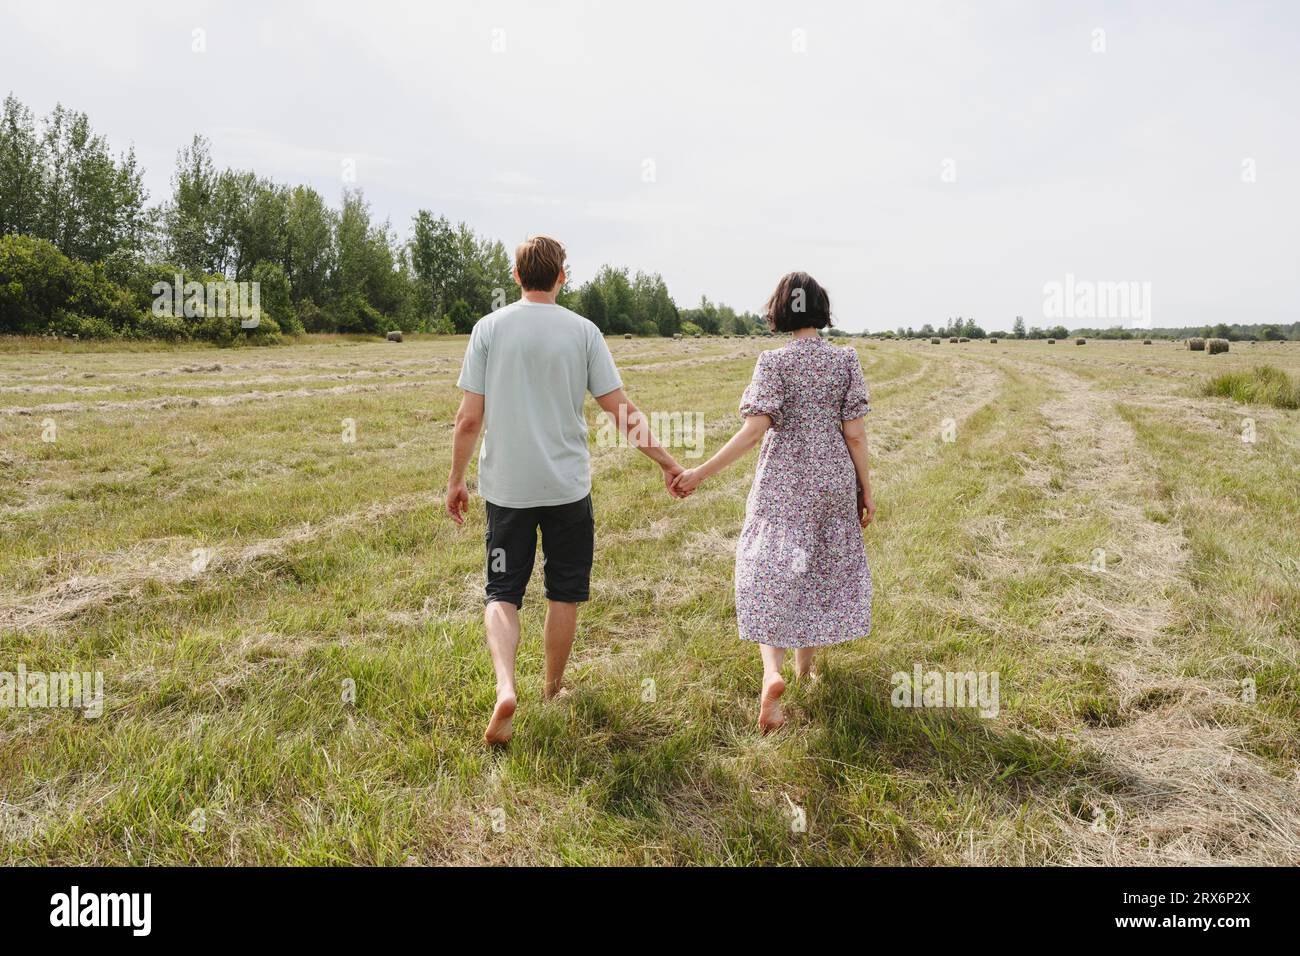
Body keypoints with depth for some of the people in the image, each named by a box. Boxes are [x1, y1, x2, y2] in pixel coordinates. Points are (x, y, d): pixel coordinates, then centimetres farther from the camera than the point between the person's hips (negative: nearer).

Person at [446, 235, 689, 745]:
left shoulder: (489, 328, -2)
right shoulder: (582, 330, -3)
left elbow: (469, 419, -4)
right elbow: (622, 410, -3)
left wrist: (456, 480, 9)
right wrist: (667, 462, 6)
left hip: (505, 487, 1)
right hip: (567, 486, 0)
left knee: (502, 593, 9)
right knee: (564, 593, 15)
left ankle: (505, 687, -11)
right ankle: (553, 688, 30)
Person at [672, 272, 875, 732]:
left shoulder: (773, 362, -9)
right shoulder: (846, 360, -3)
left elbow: (754, 431, -18)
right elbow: (855, 433, -4)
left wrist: (701, 472, -15)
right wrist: (865, 489, 5)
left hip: (783, 481, -3)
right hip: (832, 479, 3)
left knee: (770, 574, 2)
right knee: (821, 569, 19)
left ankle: (772, 672, -19)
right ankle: (805, 660, 34)